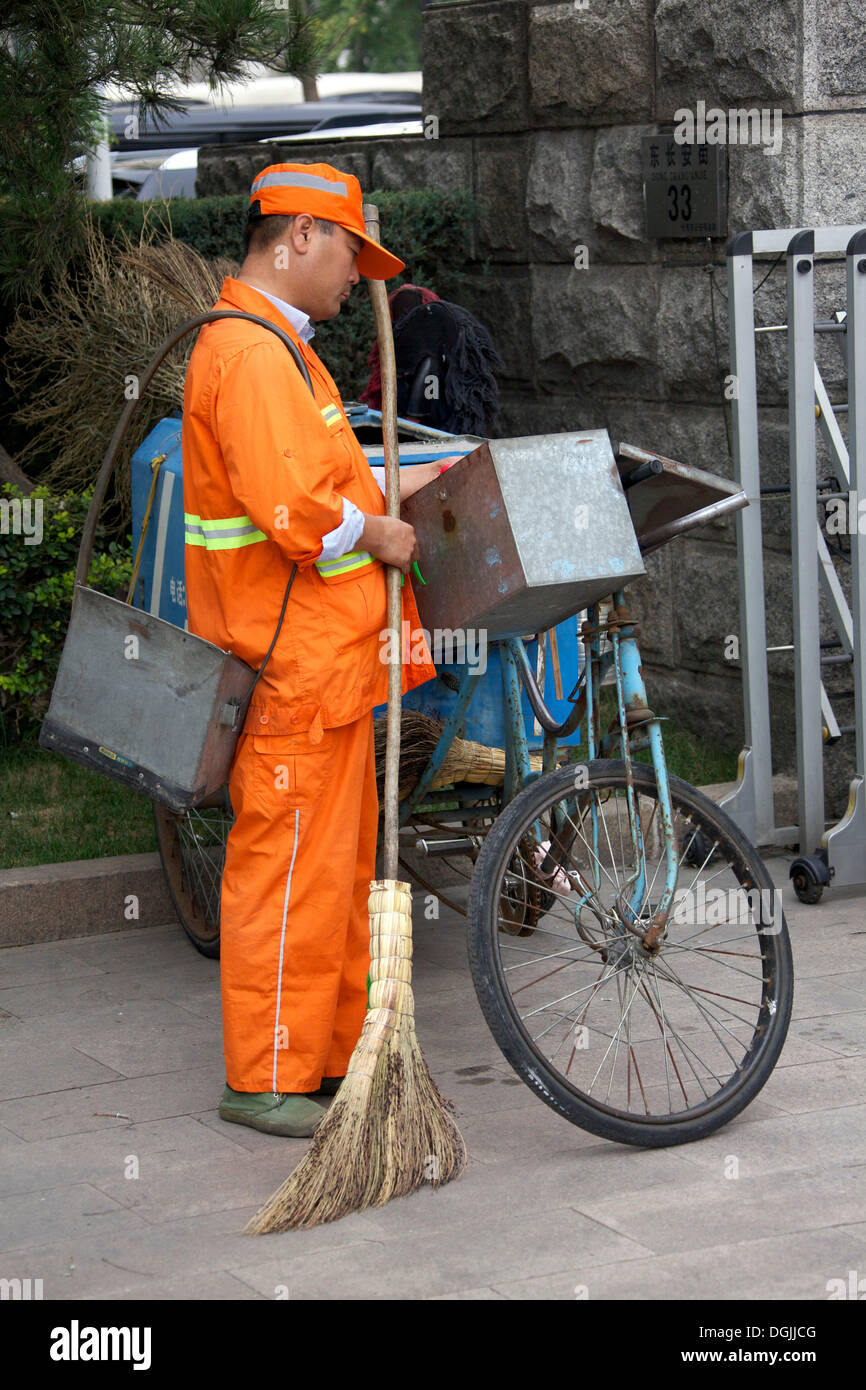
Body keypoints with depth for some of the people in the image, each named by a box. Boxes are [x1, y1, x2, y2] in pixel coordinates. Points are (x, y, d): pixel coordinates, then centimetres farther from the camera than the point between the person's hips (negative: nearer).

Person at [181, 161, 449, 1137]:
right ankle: (267, 1079, 4)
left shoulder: (274, 347, 19)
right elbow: (292, 510, -28)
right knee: (291, 867, -4)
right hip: (292, 664, -11)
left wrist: (388, 489, 18)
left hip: (326, 658, 11)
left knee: (340, 864, 16)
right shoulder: (250, 353, -18)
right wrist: (377, 535, -13)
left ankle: (337, 1052, 26)